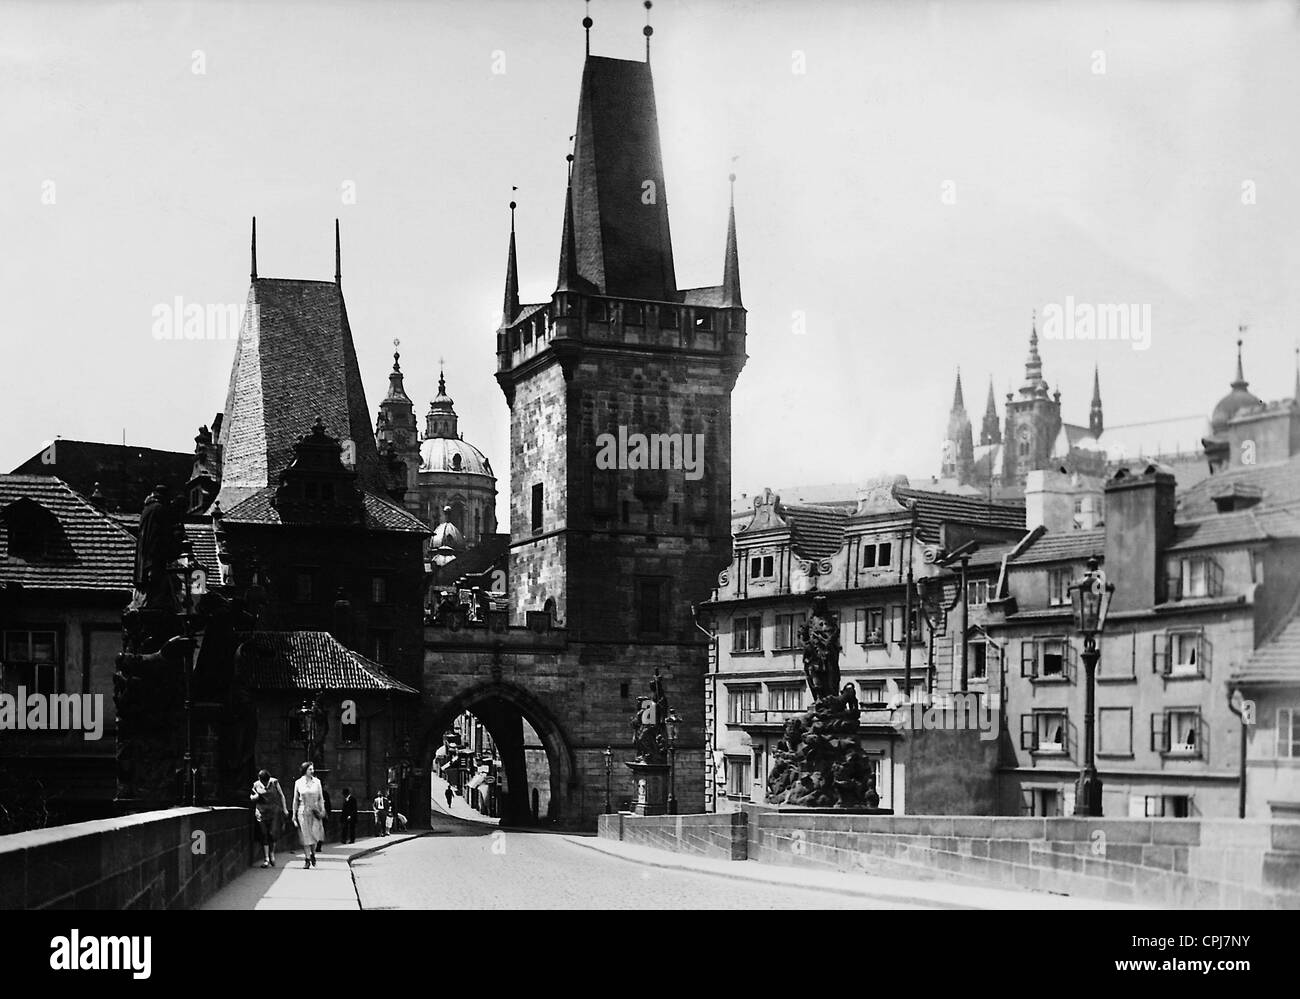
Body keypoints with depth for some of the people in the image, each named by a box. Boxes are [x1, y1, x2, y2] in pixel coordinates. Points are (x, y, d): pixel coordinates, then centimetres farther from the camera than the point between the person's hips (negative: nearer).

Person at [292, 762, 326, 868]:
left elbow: (320, 798, 10)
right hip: (303, 812, -1)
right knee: (305, 836, -1)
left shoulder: (317, 782, 5)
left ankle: (313, 853, 18)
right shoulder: (298, 783, 1)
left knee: (315, 834, -8)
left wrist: (322, 810, 3)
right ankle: (307, 859, 9)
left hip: (315, 811, 1)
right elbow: (295, 800, 6)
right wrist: (294, 815, 5)